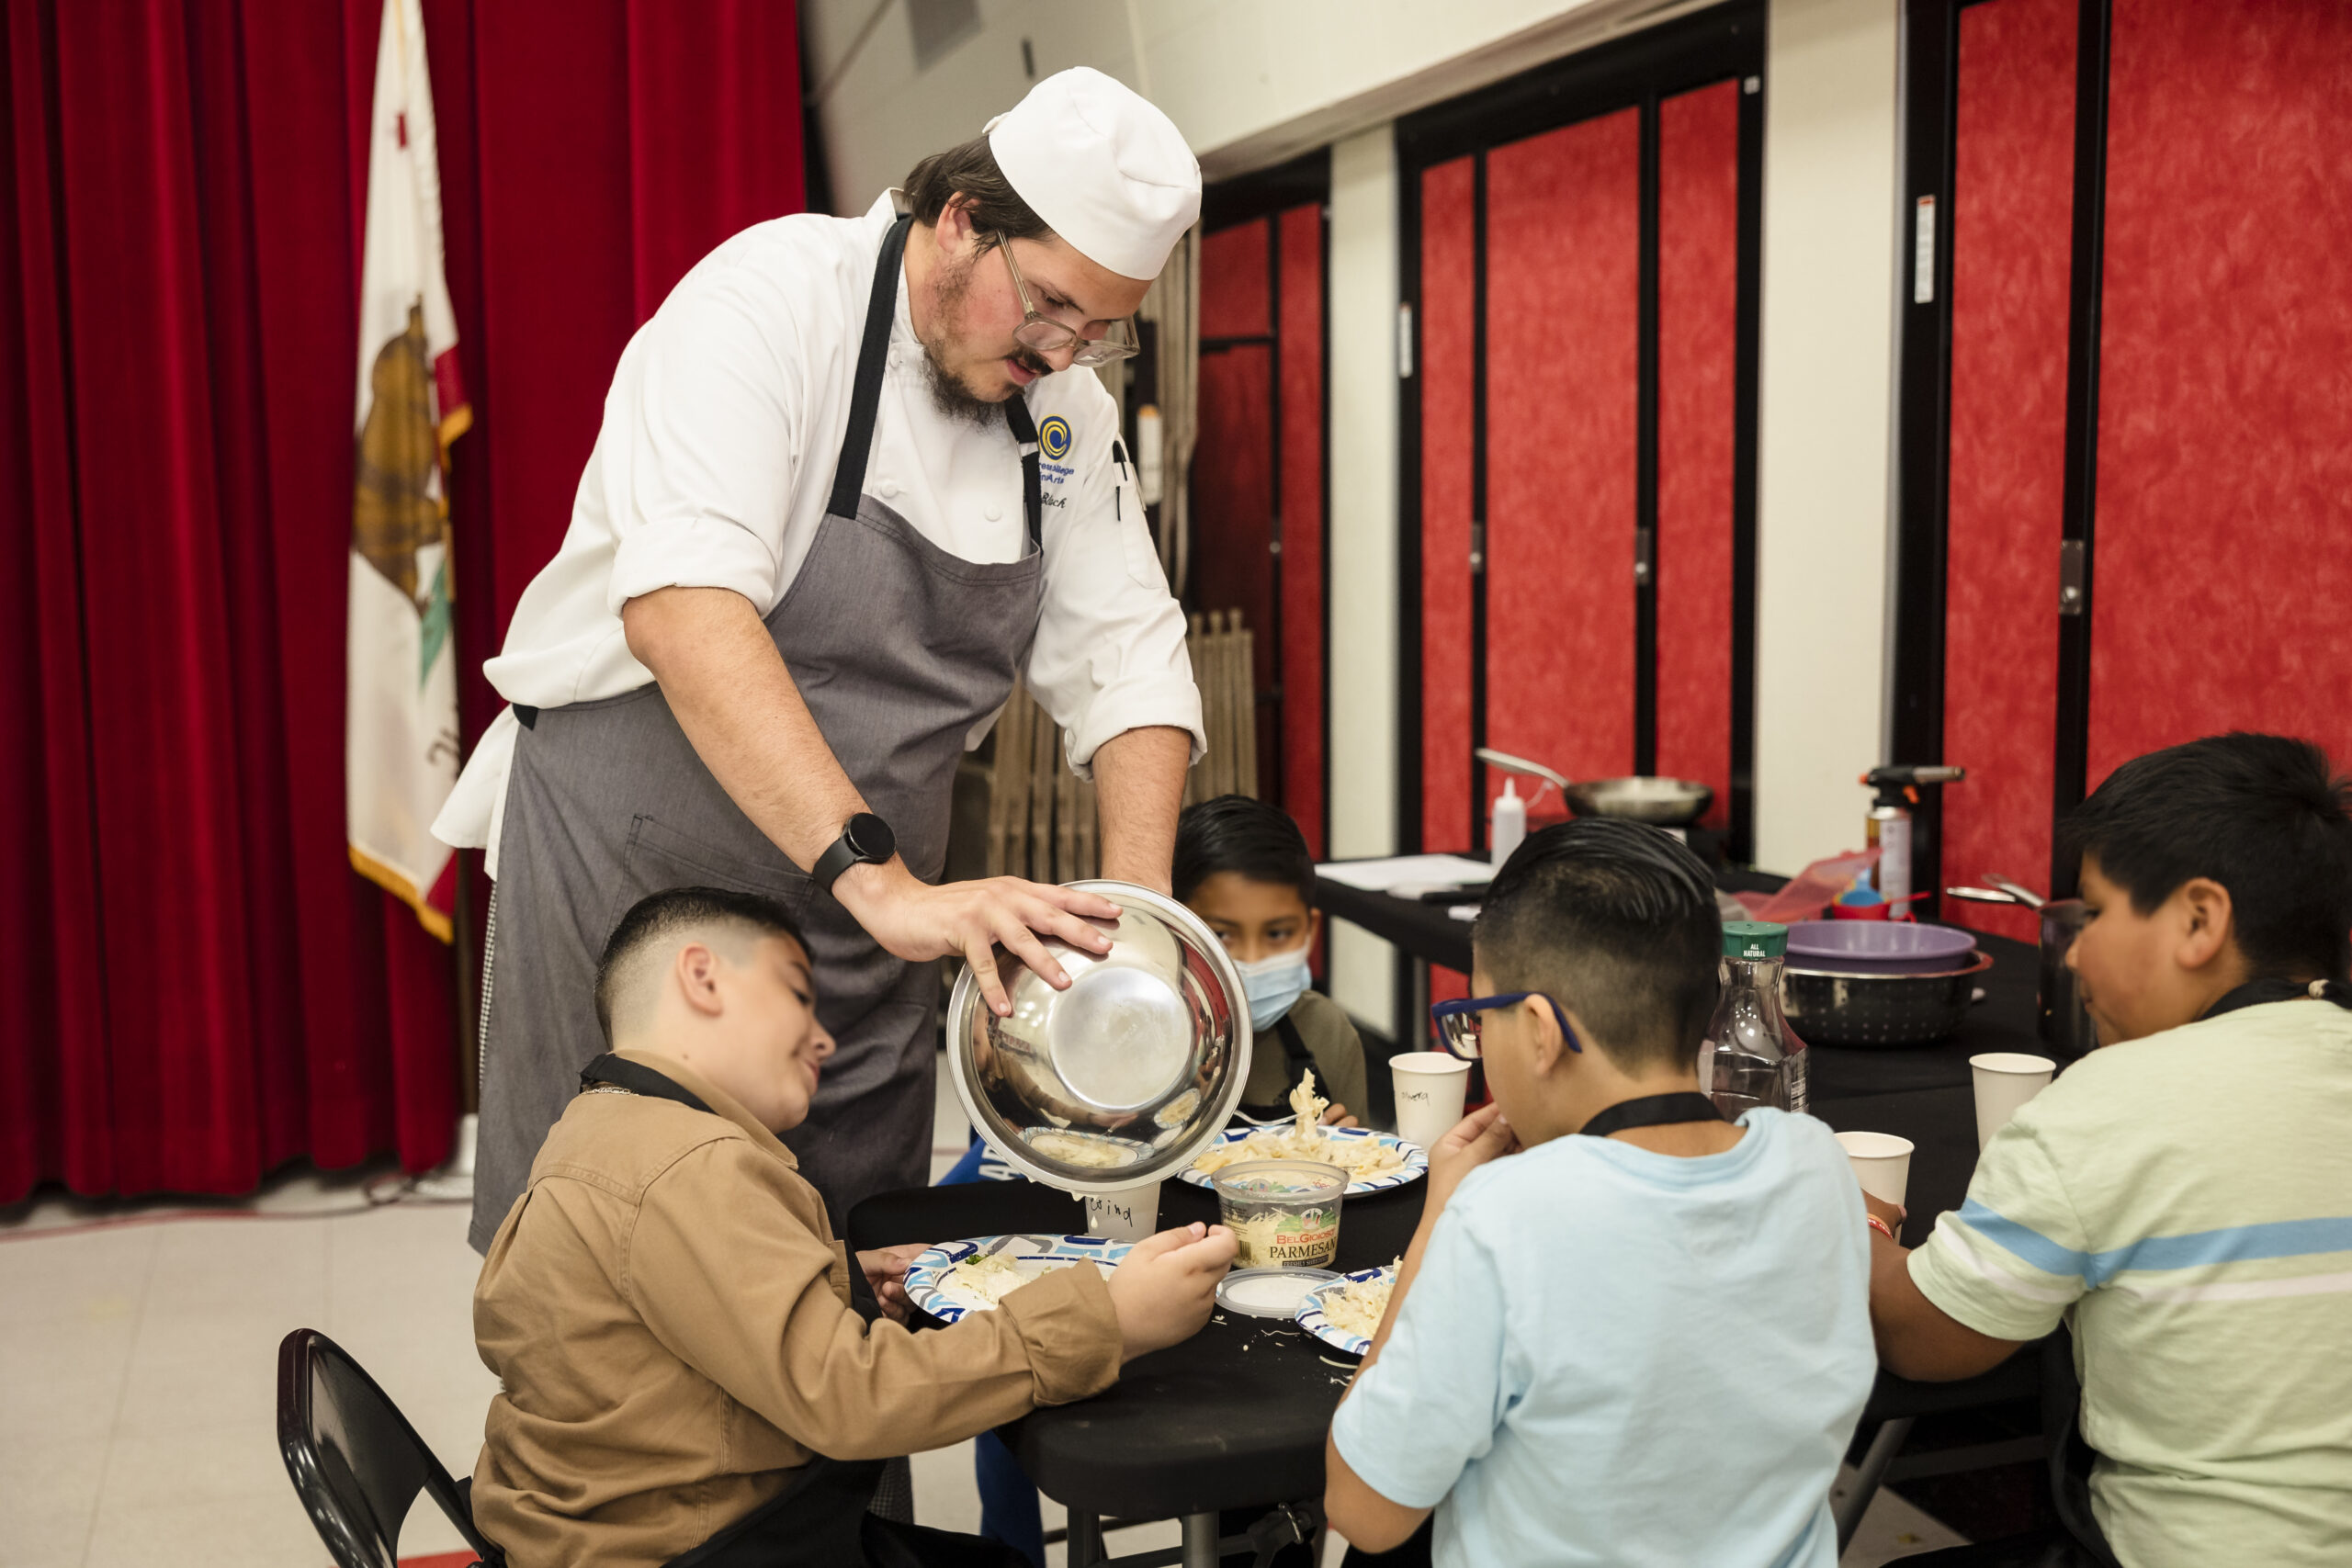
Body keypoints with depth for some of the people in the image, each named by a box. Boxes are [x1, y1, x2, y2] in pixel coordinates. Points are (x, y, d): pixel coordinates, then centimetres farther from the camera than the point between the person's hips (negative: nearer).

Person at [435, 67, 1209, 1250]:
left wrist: (1134, 916, -13)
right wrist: (880, 878, -41)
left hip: (866, 910, 6)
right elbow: (682, 607, -33)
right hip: (637, 873, -5)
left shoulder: (1065, 408, 2)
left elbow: (1125, 659, 3)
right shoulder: (773, 299, -19)